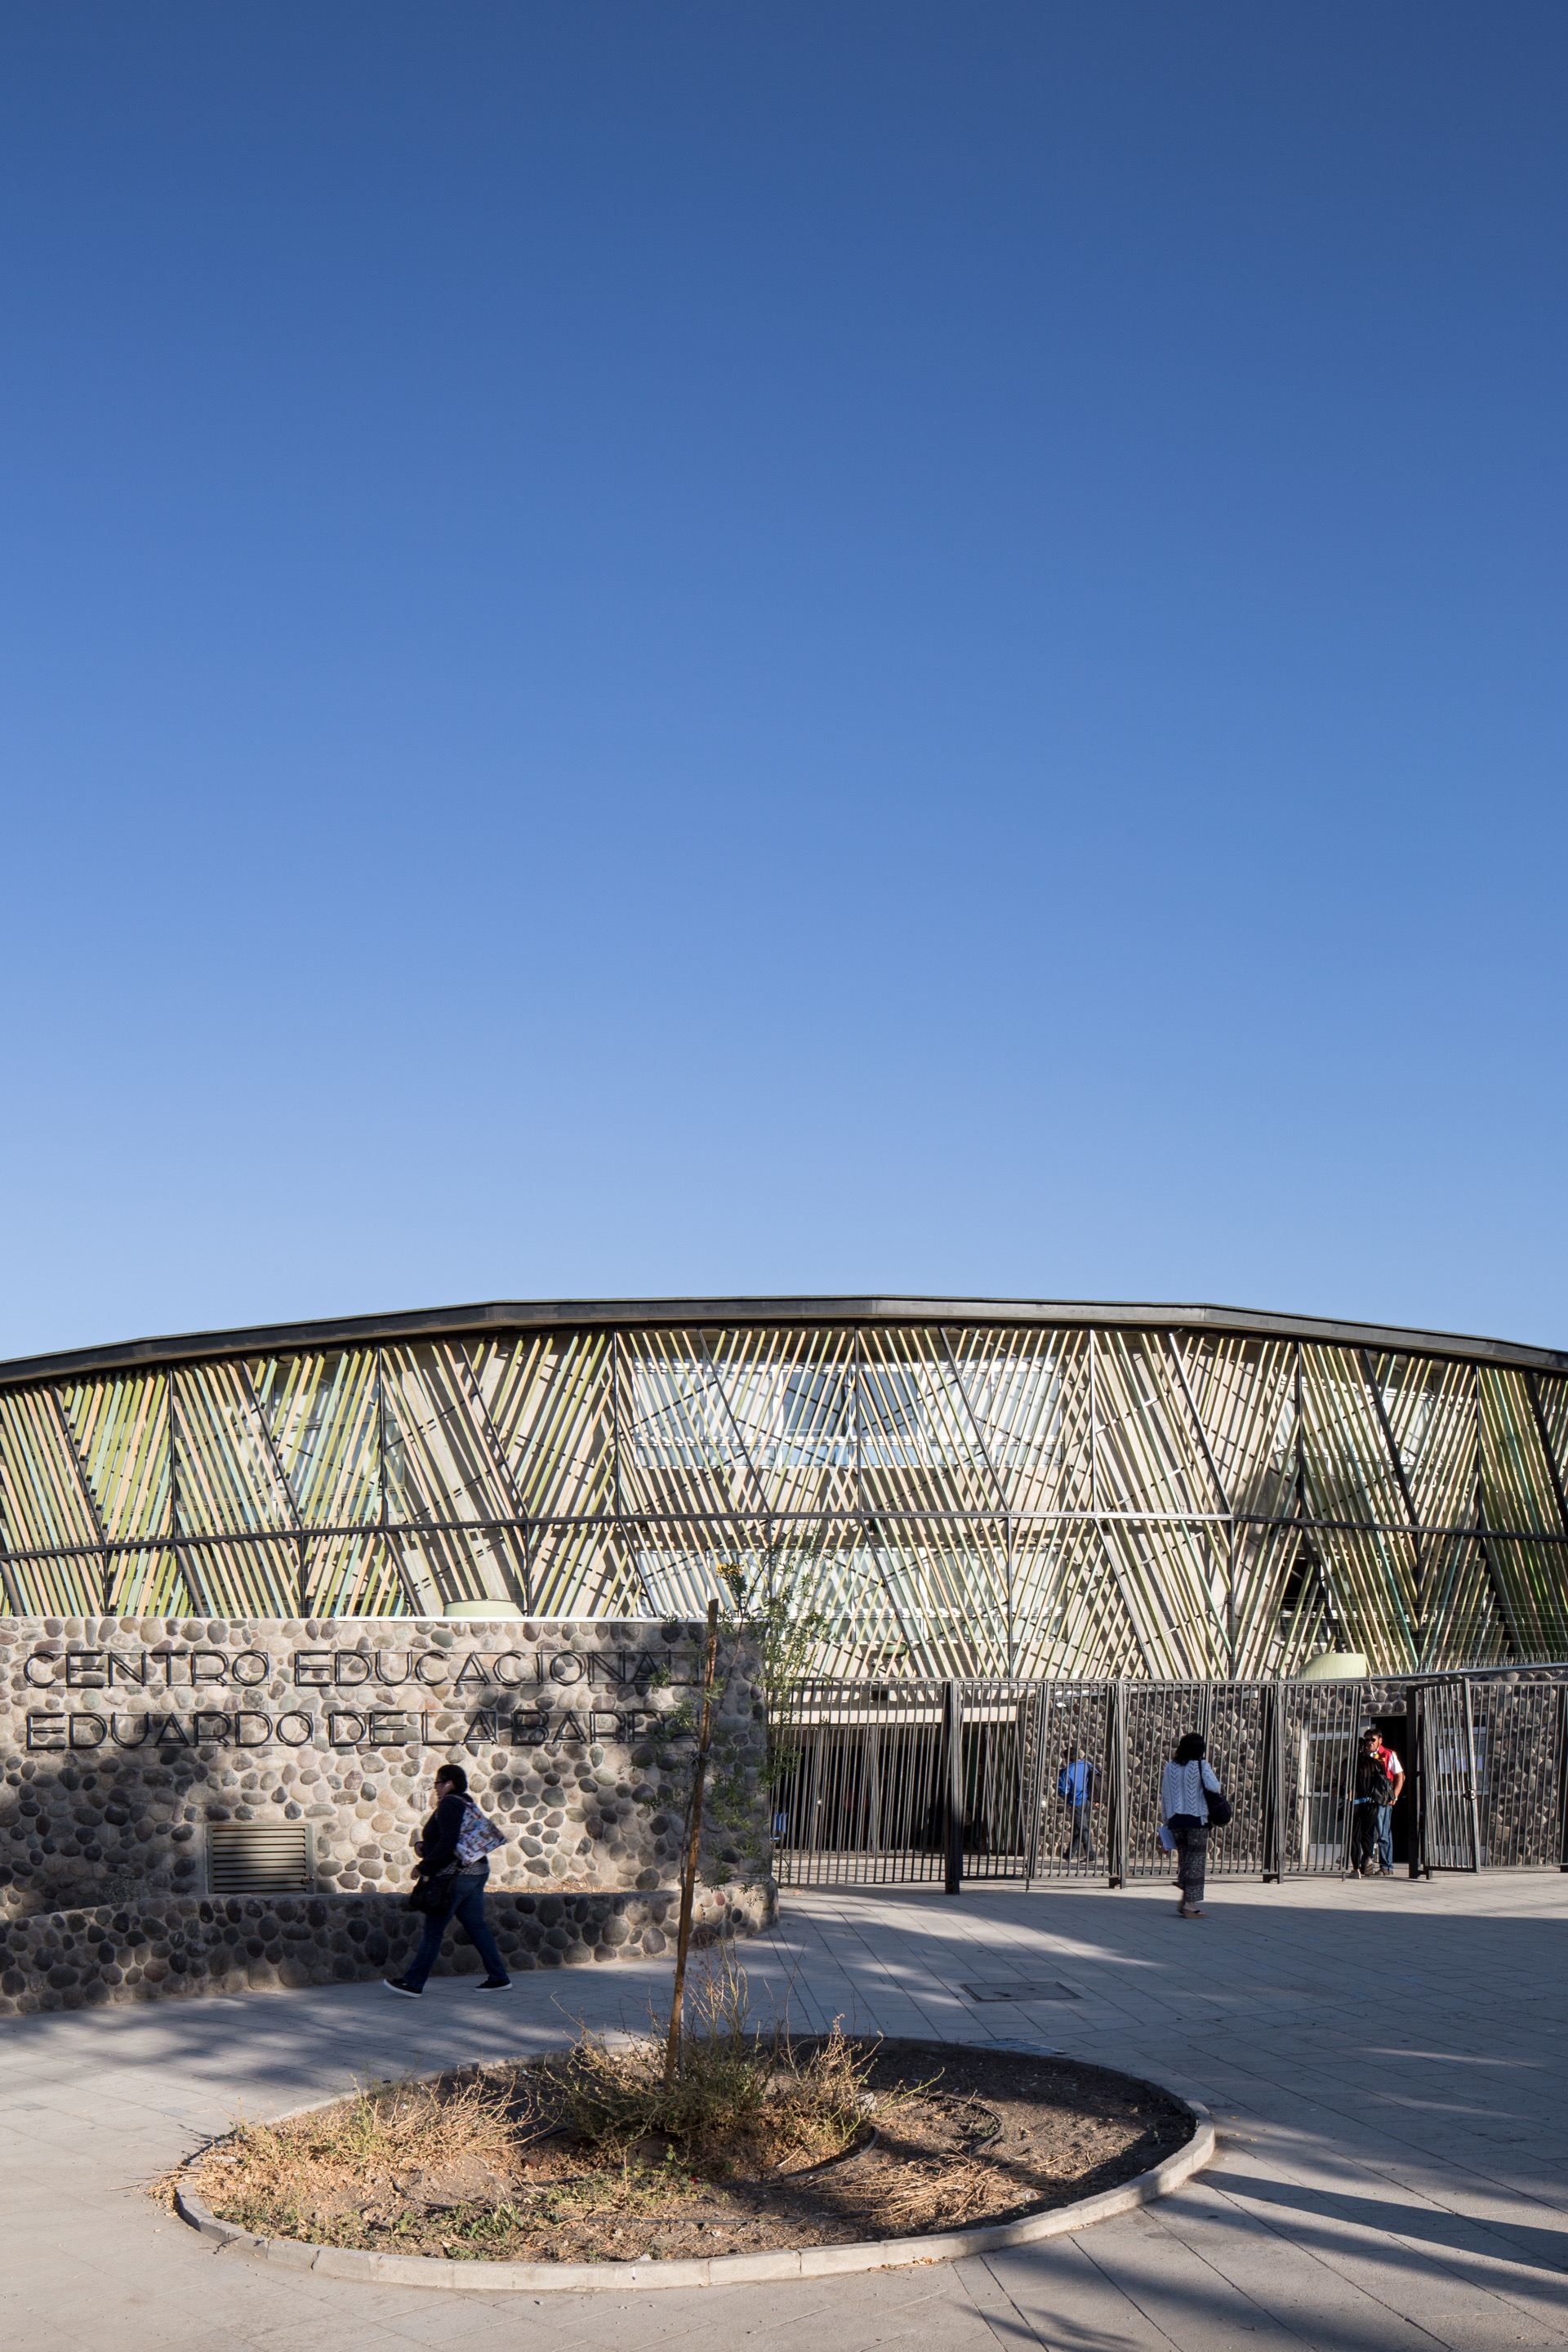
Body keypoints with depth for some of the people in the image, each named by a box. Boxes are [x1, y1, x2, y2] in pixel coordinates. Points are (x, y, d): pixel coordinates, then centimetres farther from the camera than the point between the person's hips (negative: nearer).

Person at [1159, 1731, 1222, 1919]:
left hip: (1175, 1819, 4)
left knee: (1184, 1858, 16)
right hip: (1197, 1819, -4)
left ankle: (1184, 1899, 12)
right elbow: (1214, 1787, -21)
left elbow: (1164, 1795, 9)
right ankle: (1190, 1904, -1)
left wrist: (1166, 1821, 17)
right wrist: (1211, 1770, -1)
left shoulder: (1170, 1767, 6)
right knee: (1196, 1860, 2)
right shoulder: (1201, 1765, -7)